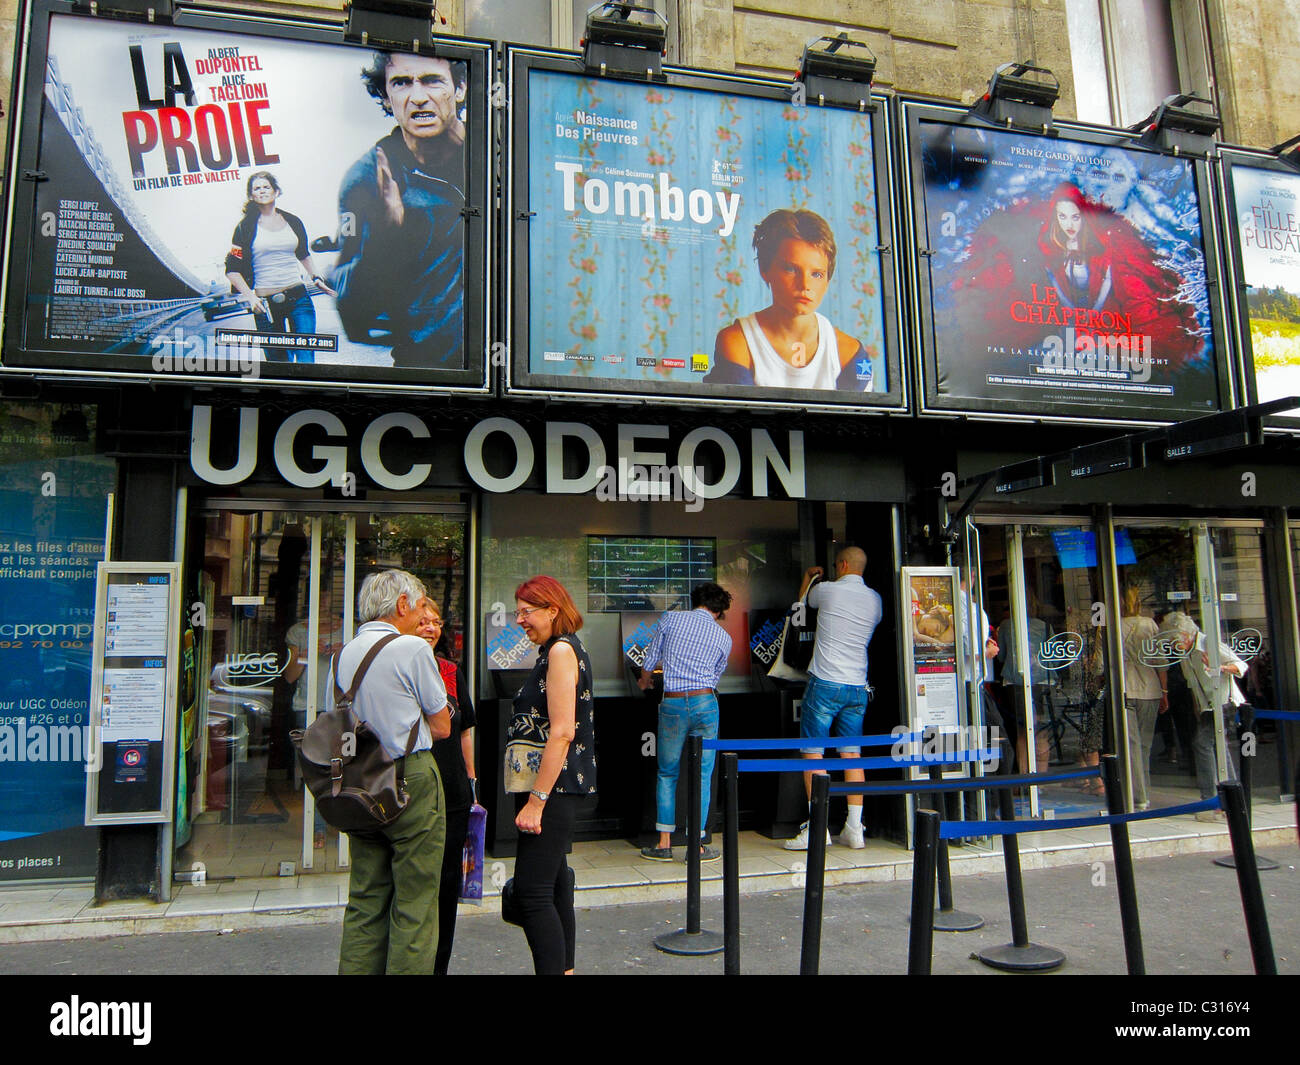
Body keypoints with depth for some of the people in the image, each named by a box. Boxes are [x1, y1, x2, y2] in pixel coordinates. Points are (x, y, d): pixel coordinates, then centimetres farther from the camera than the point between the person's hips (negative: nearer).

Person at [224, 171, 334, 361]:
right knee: (278, 359, 4)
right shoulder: (246, 226, 2)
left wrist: (315, 278, 19)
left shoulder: (293, 221, 10)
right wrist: (249, 296, -11)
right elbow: (232, 270, 0)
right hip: (266, 303, -1)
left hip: (298, 297, 2)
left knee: (306, 356, -12)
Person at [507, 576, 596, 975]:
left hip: (553, 788, -10)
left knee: (531, 893, -8)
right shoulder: (556, 650, 16)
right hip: (556, 790, 10)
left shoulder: (562, 650, -14)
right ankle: (564, 966, 26)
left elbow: (562, 732, -21)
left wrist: (536, 800, -21)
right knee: (554, 883, 16)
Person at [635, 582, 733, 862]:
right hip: (705, 703, 0)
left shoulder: (671, 618, 5)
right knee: (701, 776, 8)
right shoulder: (724, 637, 8)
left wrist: (645, 682, 29)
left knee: (667, 774, 12)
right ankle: (696, 846, 12)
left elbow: (649, 663, 8)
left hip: (672, 704, 0)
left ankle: (664, 844, 13)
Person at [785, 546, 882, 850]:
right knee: (852, 754, 8)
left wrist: (809, 575, 40)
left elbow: (804, 599, 17)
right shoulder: (875, 599, 7)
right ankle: (854, 829, 9)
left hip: (825, 684, -5)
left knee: (813, 753, 0)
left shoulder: (827, 589, -5)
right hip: (857, 686, 5)